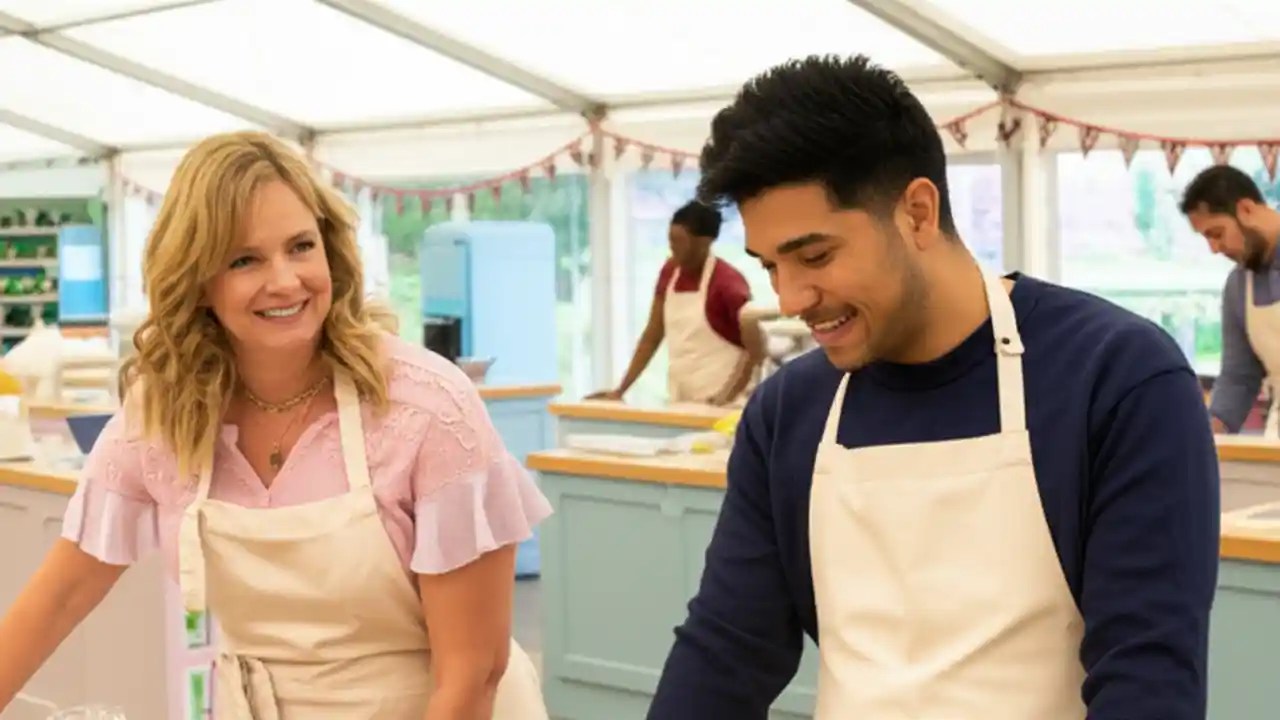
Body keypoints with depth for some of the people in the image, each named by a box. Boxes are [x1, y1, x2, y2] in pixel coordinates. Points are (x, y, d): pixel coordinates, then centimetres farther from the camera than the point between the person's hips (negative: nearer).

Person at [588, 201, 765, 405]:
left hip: (717, 404, -6)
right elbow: (652, 336, 11)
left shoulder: (727, 281, -14)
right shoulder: (669, 272, 6)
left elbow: (757, 349, -15)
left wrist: (731, 394, -23)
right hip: (678, 401, 6)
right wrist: (620, 390, 7)